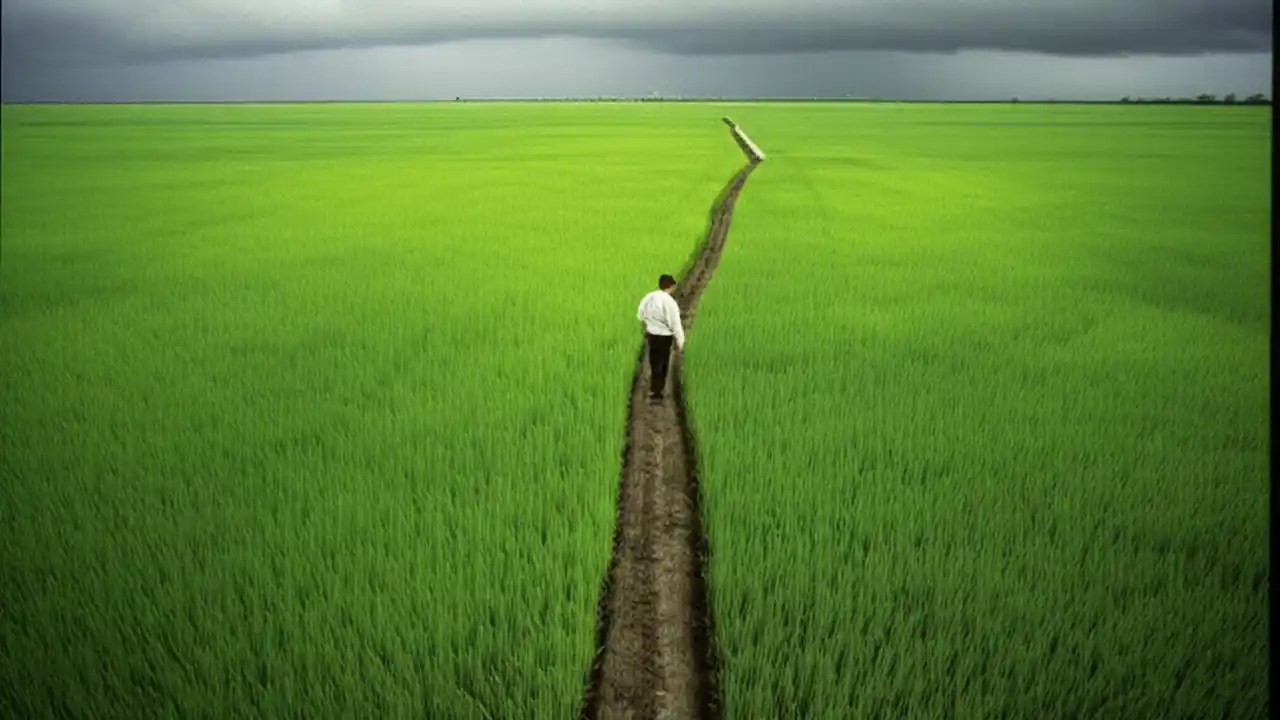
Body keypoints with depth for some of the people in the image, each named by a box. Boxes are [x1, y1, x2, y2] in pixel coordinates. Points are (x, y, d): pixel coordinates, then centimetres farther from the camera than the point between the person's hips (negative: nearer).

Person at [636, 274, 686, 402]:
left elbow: (640, 315, 10)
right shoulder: (669, 302, -22)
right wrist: (680, 341, -8)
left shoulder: (649, 297, -2)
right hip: (664, 336, -7)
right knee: (661, 364, 8)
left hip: (651, 334, 7)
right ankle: (655, 393, 14)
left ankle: (654, 389, 38)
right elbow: (675, 323, -19)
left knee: (654, 361, 23)